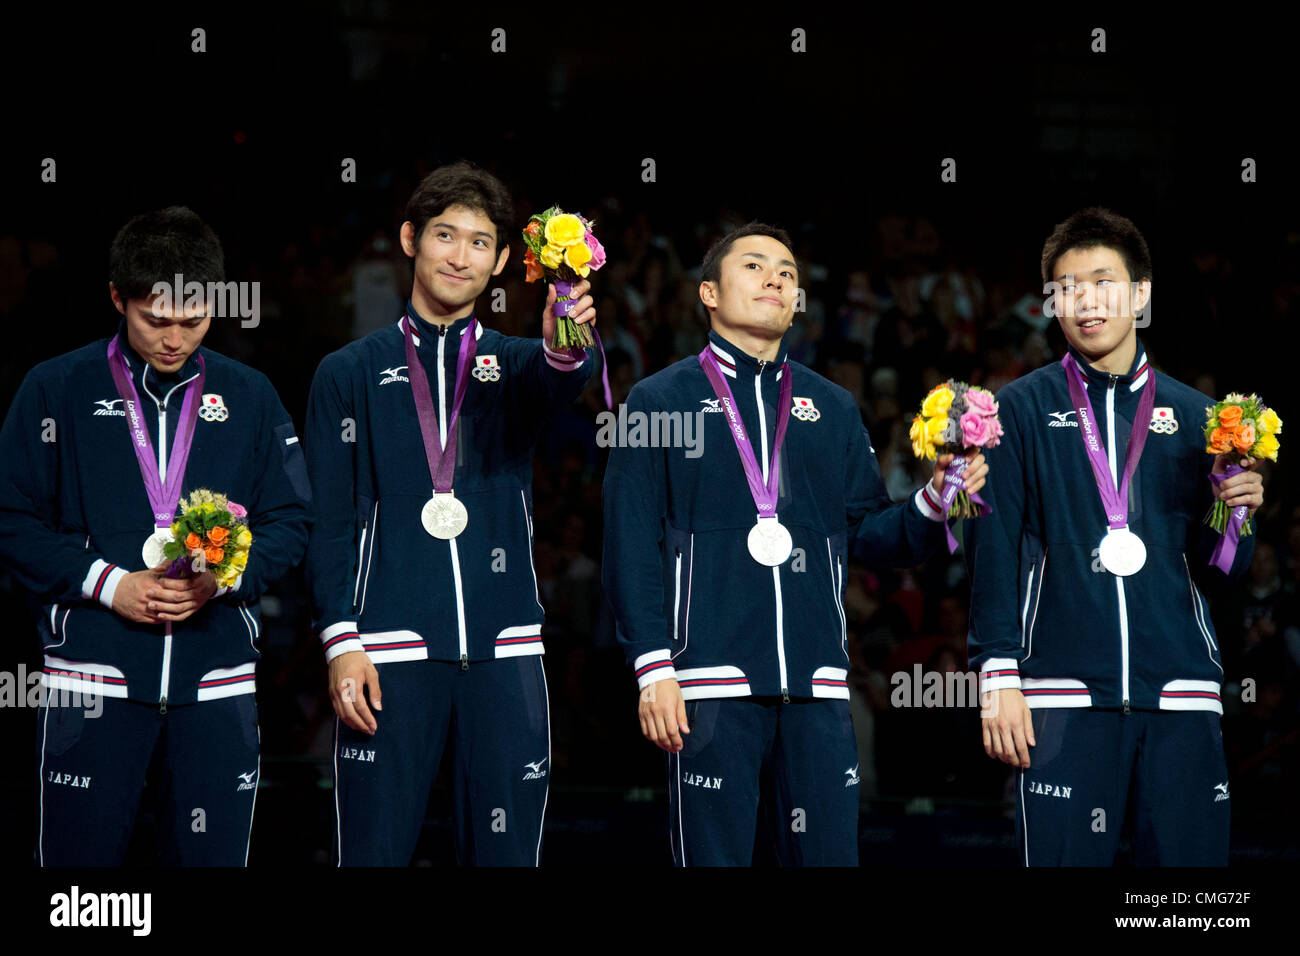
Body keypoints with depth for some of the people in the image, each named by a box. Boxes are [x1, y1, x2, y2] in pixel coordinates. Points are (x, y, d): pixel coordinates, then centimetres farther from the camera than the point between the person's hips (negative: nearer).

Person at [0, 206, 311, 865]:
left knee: (213, 854, 4)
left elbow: (290, 524, 12)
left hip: (216, 677, 2)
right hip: (94, 674, -2)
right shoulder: (57, 389, 5)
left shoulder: (249, 397, 12)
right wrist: (110, 584, -11)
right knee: (79, 856, -3)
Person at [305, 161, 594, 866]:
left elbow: (560, 384, -12)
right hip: (389, 650, -2)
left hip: (503, 650, 2)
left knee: (506, 850, 1)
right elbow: (329, 523, 6)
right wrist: (341, 641, -7)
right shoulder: (351, 374, 10)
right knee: (373, 848, -4)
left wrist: (566, 344, -37)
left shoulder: (514, 365, 14)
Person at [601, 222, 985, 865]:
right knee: (714, 856, -4)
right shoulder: (661, 400, 7)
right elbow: (631, 546, 1)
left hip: (817, 684, 4)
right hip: (712, 683, -3)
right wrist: (653, 667, -8)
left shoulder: (832, 408, 19)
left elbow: (867, 535, 17)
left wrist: (931, 503, -4)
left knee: (828, 852, 1)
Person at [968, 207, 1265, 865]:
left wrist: (1236, 510, -6)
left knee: (1191, 853, -2)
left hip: (1179, 691, 2)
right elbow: (994, 551, 3)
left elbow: (1218, 572, 14)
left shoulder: (1194, 416, 14)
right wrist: (998, 676, -5)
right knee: (1064, 855, -5)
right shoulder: (1021, 410, 7)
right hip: (1065, 697, -2)